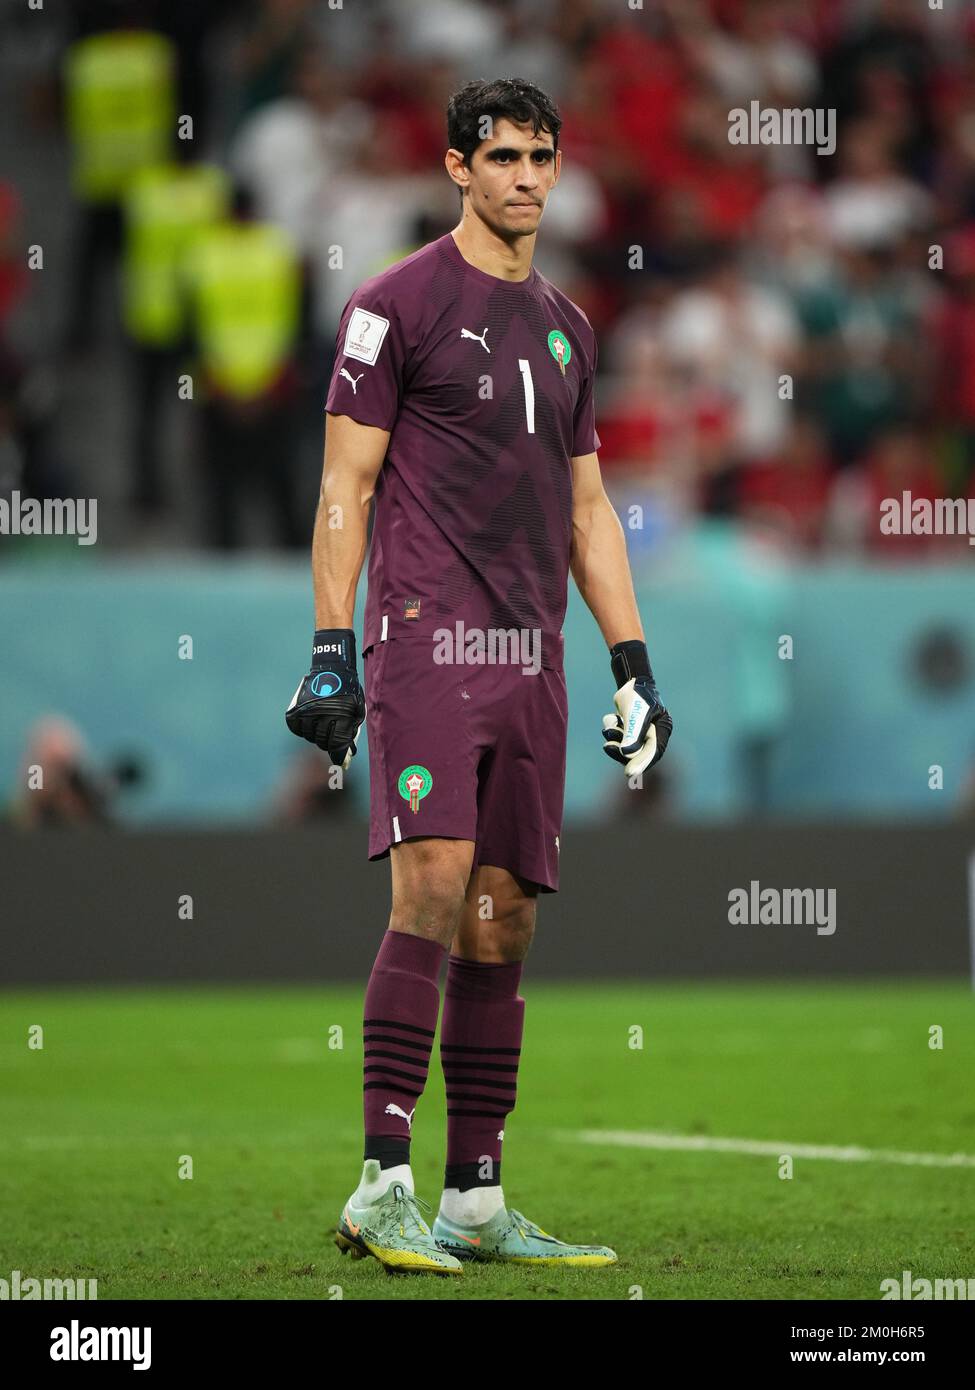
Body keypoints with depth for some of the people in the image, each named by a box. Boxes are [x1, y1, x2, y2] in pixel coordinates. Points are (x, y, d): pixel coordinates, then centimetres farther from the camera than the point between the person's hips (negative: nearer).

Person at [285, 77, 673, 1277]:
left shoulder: (564, 327, 19)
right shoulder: (397, 304, 0)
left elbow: (588, 509, 23)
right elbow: (346, 485, -2)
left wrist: (632, 663, 16)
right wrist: (329, 650, -10)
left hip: (529, 658, 6)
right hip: (427, 637, -6)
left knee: (504, 920, 4)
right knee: (433, 886, -19)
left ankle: (475, 1200, 7)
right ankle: (383, 1187, -20)